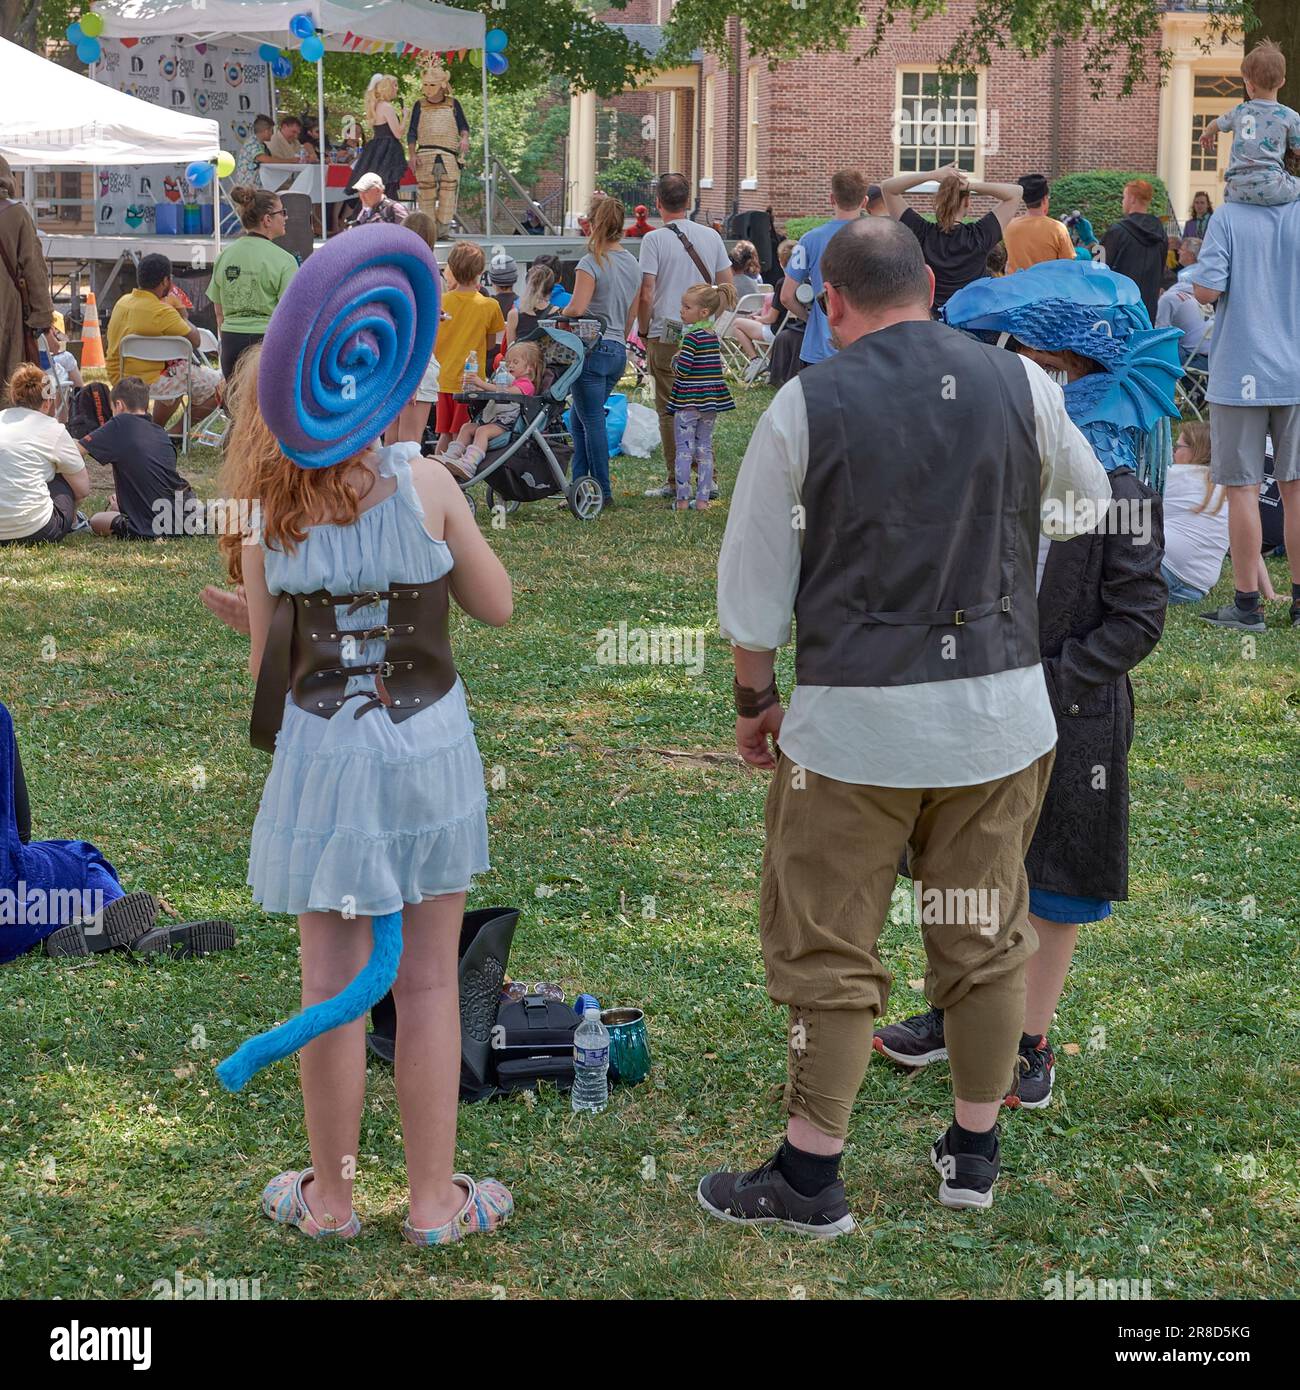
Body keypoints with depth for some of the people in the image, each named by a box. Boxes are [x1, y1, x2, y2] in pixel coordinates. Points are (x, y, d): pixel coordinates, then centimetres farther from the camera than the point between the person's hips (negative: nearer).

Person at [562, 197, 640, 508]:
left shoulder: (591, 263, -13)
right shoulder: (633, 264, 11)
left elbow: (577, 309, -22)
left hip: (594, 350, -7)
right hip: (619, 350, 8)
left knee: (592, 421, 0)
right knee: (580, 418, 17)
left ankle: (602, 491, 2)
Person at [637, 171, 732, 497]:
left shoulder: (654, 239, -8)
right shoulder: (711, 236, 6)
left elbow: (647, 293, -12)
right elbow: (727, 287, 8)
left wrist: (643, 331, 1)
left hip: (666, 336, -4)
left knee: (670, 410, 2)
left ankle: (676, 482, 3)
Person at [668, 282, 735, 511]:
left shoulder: (692, 337, -16)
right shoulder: (714, 335, 8)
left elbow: (682, 369, -22)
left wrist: (676, 359, -1)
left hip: (688, 400, -7)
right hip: (712, 400, 7)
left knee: (684, 450, -1)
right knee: (705, 449, 11)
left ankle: (682, 500, -1)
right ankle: (702, 499, 11)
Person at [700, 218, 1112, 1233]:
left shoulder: (807, 404, -7)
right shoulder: (1022, 385, 0)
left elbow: (754, 579, -3)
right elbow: (1089, 506, 18)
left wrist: (755, 702, 11)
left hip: (852, 716, -3)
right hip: (999, 705, 3)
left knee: (830, 948, 6)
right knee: (985, 937, 14)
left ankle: (812, 1179, 11)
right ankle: (975, 1154, 25)